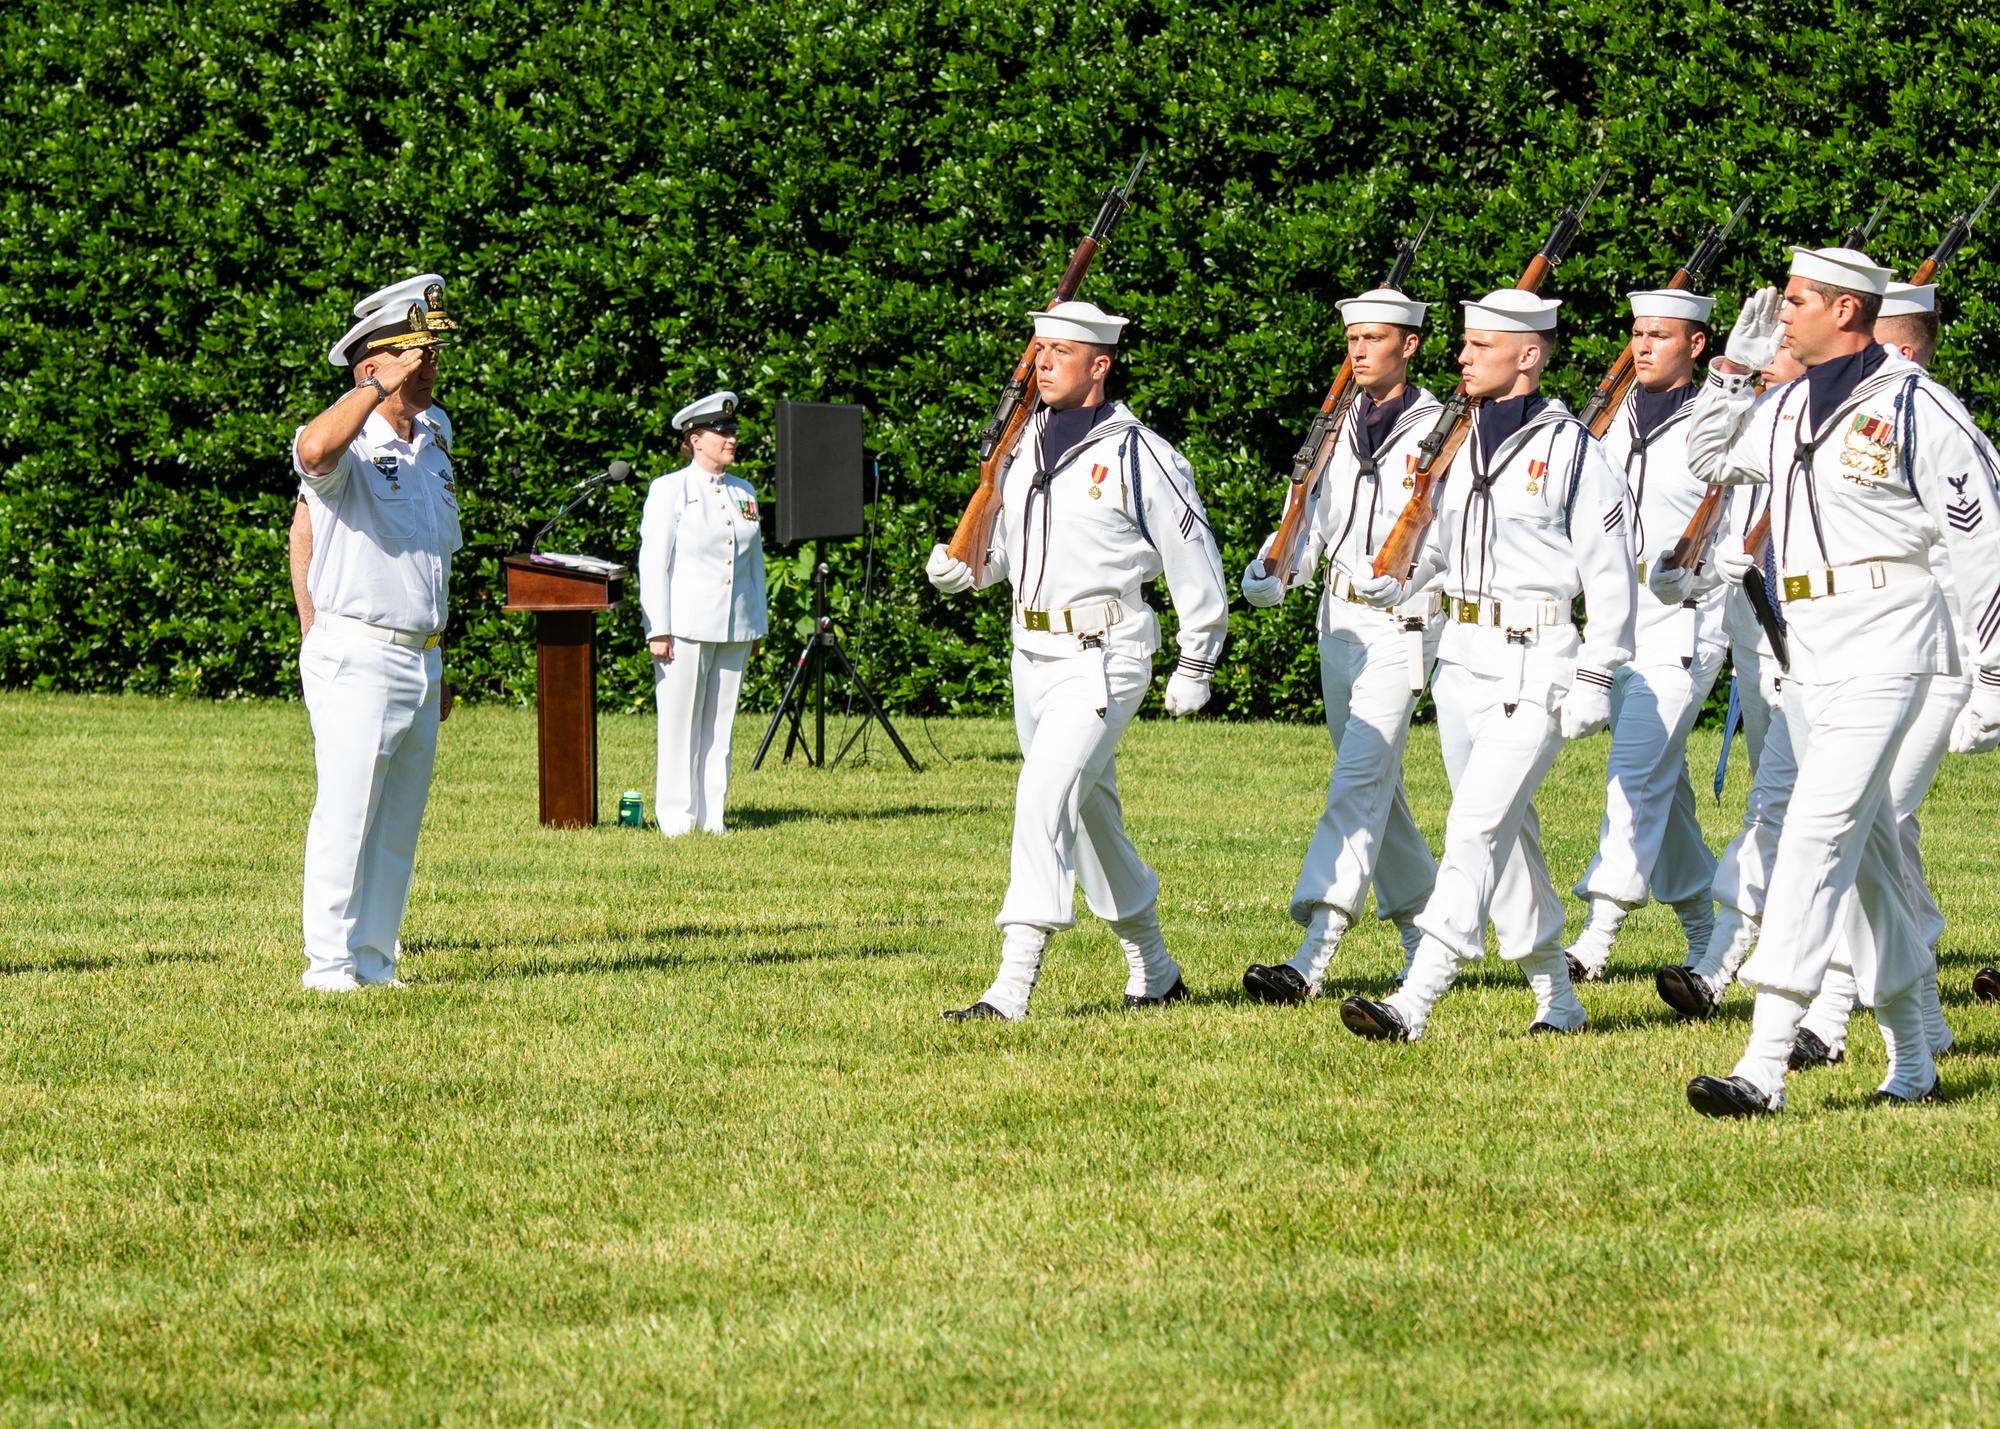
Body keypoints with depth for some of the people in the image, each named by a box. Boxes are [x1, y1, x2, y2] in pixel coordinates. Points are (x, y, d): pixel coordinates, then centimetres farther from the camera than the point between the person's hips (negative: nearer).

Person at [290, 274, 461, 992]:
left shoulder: (433, 444, 17)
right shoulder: (348, 447, -8)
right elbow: (315, 450, -36)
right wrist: (382, 386, -25)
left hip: (422, 659, 8)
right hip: (357, 656, -8)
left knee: (400, 823, 8)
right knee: (346, 814, -11)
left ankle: (375, 961, 13)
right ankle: (331, 965, -8)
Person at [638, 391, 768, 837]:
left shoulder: (744, 493, 14)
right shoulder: (670, 490, -3)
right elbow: (653, 563, -6)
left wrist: (758, 625, 17)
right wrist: (657, 631, -11)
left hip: (734, 631, 5)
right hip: (686, 628, -5)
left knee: (720, 725, 7)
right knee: (680, 724, -3)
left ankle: (712, 817, 11)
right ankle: (677, 818, 1)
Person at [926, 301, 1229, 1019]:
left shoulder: (1140, 456, -10)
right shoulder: (1023, 444, 9)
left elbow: (1195, 563, -3)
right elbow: (1001, 537, 22)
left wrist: (1195, 668, 1)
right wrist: (958, 567, 0)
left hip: (1103, 658, -8)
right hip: (1033, 654, 8)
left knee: (1045, 797, -20)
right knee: (1089, 812, 16)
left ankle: (1013, 986, -24)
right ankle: (1153, 971, 32)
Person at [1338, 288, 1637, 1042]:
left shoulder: (1570, 449, -8)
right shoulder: (1462, 441, 12)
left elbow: (1610, 573, -8)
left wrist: (1595, 677, -12)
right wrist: (1396, 576, 0)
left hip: (1534, 662, -8)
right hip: (1461, 656, 8)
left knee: (1478, 824, -15)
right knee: (1506, 831, 12)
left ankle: (1415, 1000, -22)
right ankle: (1556, 997, 23)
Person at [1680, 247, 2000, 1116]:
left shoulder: (1915, 407, -9)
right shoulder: (1788, 407, 13)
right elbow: (1708, 456, 31)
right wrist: (1737, 362, 17)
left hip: (1883, 646, -8)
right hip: (1810, 652, 8)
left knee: (1819, 834, -17)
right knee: (1867, 849, 14)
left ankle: (1764, 1068, -24)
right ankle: (1911, 1062, 25)